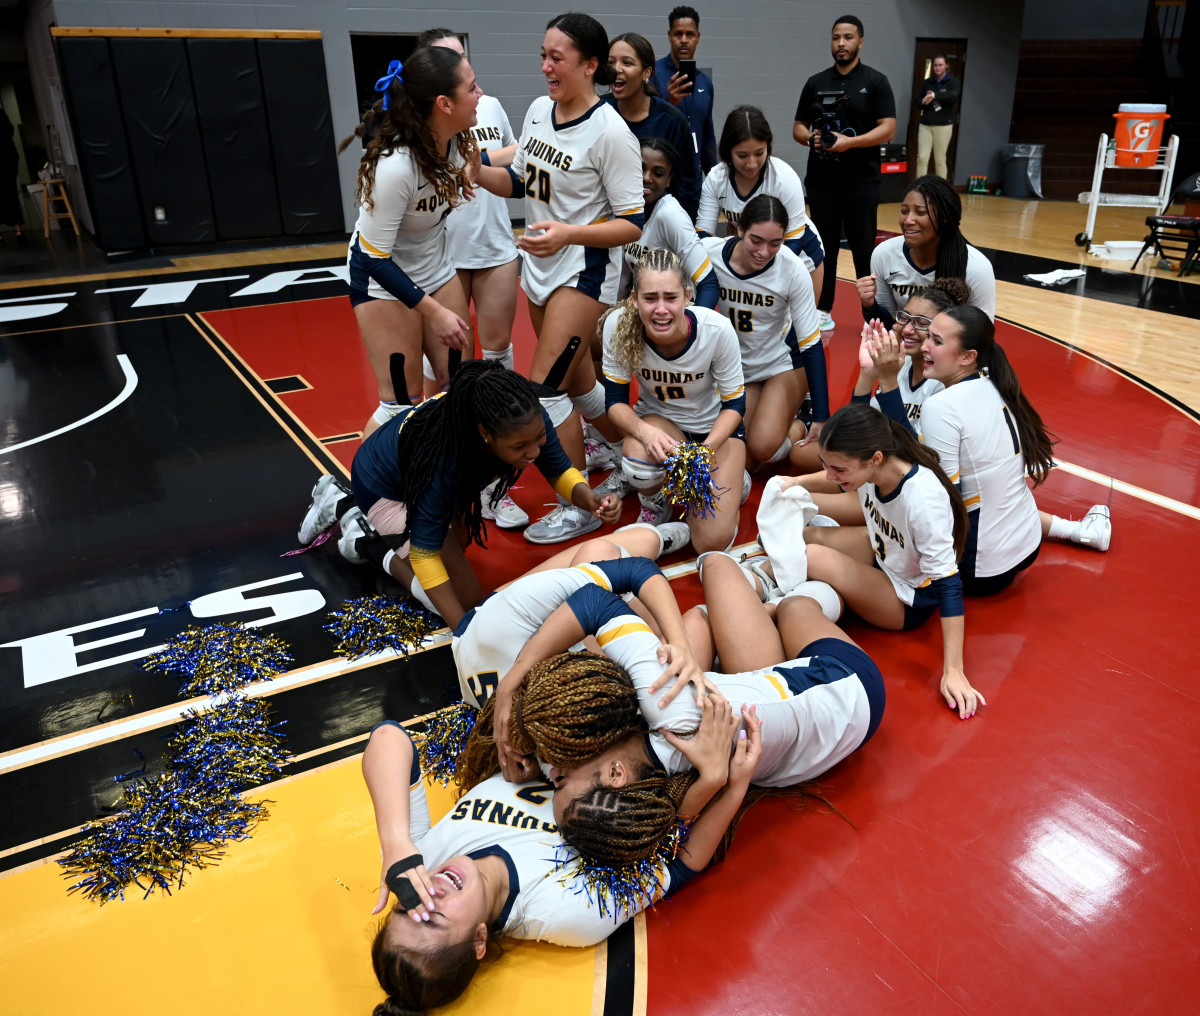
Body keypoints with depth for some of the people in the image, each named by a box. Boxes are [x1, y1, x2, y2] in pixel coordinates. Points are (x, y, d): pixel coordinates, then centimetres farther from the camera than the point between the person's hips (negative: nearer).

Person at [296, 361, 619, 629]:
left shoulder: (527, 420, -30)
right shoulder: (444, 457, -44)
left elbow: (559, 470, -13)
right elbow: (424, 552, -33)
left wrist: (590, 499, -35)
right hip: (384, 488, -6)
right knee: (464, 593, -11)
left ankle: (341, 502, 28)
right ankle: (366, 541, 6)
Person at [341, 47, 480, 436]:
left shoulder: (457, 139, -14)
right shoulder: (395, 166, -33)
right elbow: (374, 256, -25)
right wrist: (435, 312, -23)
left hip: (436, 269, 7)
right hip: (382, 276, -7)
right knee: (402, 404, -4)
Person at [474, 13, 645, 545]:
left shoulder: (610, 131, -18)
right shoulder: (538, 110, 4)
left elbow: (631, 223, -17)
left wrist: (569, 234, -30)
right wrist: (474, 169, -4)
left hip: (584, 270, -8)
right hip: (539, 267, 8)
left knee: (544, 384, -12)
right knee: (576, 381, 17)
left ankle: (579, 507, 3)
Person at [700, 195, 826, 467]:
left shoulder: (793, 269, -24)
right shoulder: (708, 253, -23)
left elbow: (811, 344, -18)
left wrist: (821, 418, -21)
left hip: (783, 361, -3)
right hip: (734, 364, 3)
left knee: (763, 448, -22)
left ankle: (797, 425, 12)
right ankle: (784, 410, 16)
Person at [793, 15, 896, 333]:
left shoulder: (875, 82, 0)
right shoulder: (815, 83, 9)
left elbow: (888, 128, -7)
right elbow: (798, 127, 11)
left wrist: (849, 142, -20)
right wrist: (810, 137, -12)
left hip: (861, 179, -3)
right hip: (821, 178, 3)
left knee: (864, 248, 0)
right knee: (824, 246, 7)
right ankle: (823, 310, 17)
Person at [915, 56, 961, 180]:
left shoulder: (953, 82, 1)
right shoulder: (926, 82, 10)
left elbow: (953, 95, -19)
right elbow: (917, 101, 8)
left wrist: (934, 95, -32)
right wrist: (925, 100, -16)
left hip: (943, 125, -2)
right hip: (925, 124, 2)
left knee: (940, 159, 1)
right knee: (922, 157, -5)